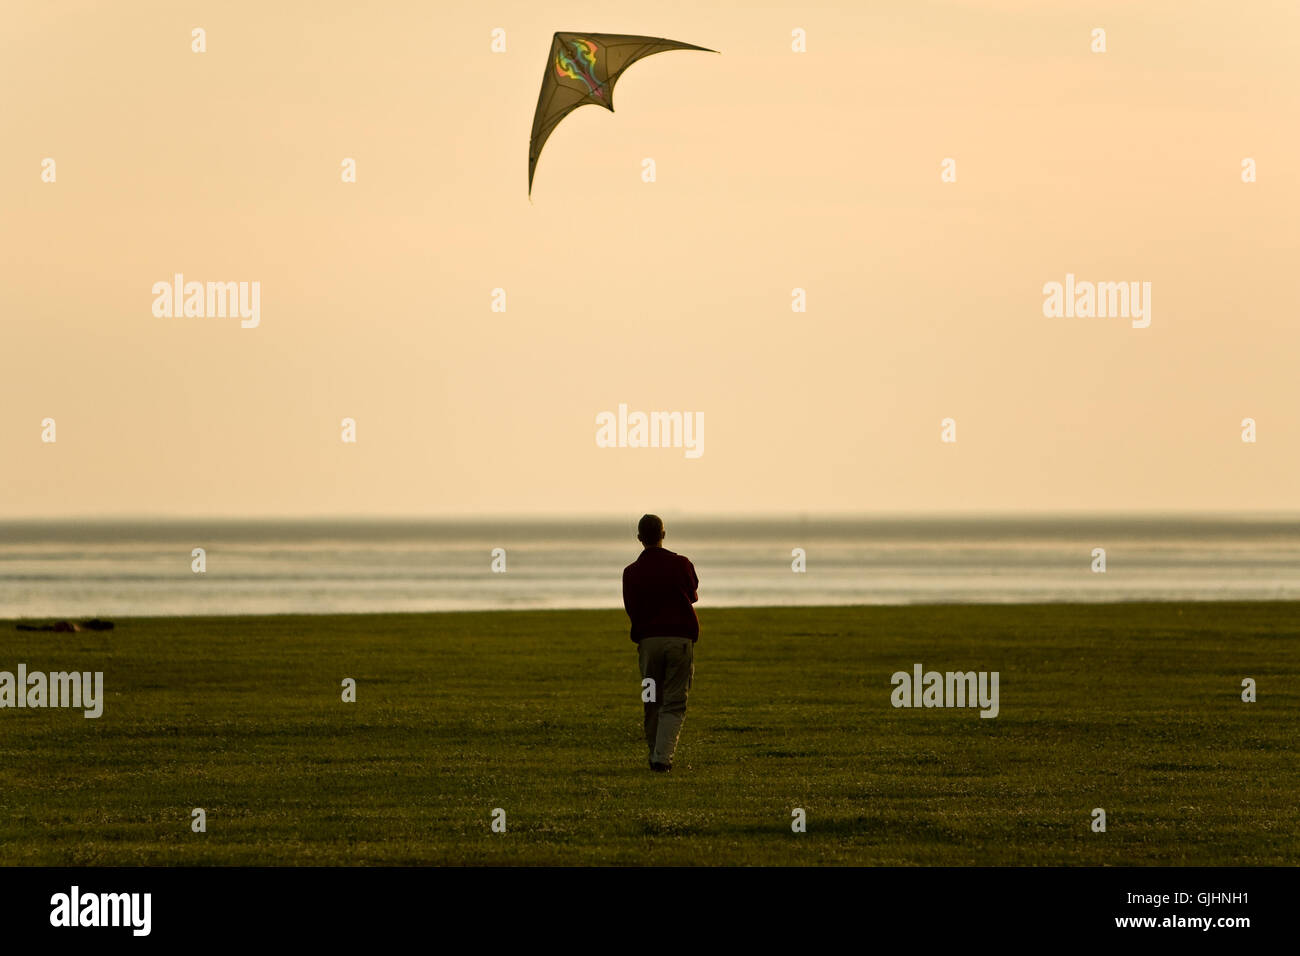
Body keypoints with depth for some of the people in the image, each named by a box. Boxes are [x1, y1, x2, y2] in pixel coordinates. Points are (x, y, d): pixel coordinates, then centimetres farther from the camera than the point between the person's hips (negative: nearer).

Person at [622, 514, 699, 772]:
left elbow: (631, 610, 6)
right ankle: (663, 757, -14)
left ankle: (655, 754, 17)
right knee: (674, 703, 0)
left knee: (652, 702, 14)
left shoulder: (631, 572, 0)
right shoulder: (681, 564, -1)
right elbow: (694, 595, 17)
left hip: (648, 641, 1)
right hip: (681, 637, -1)